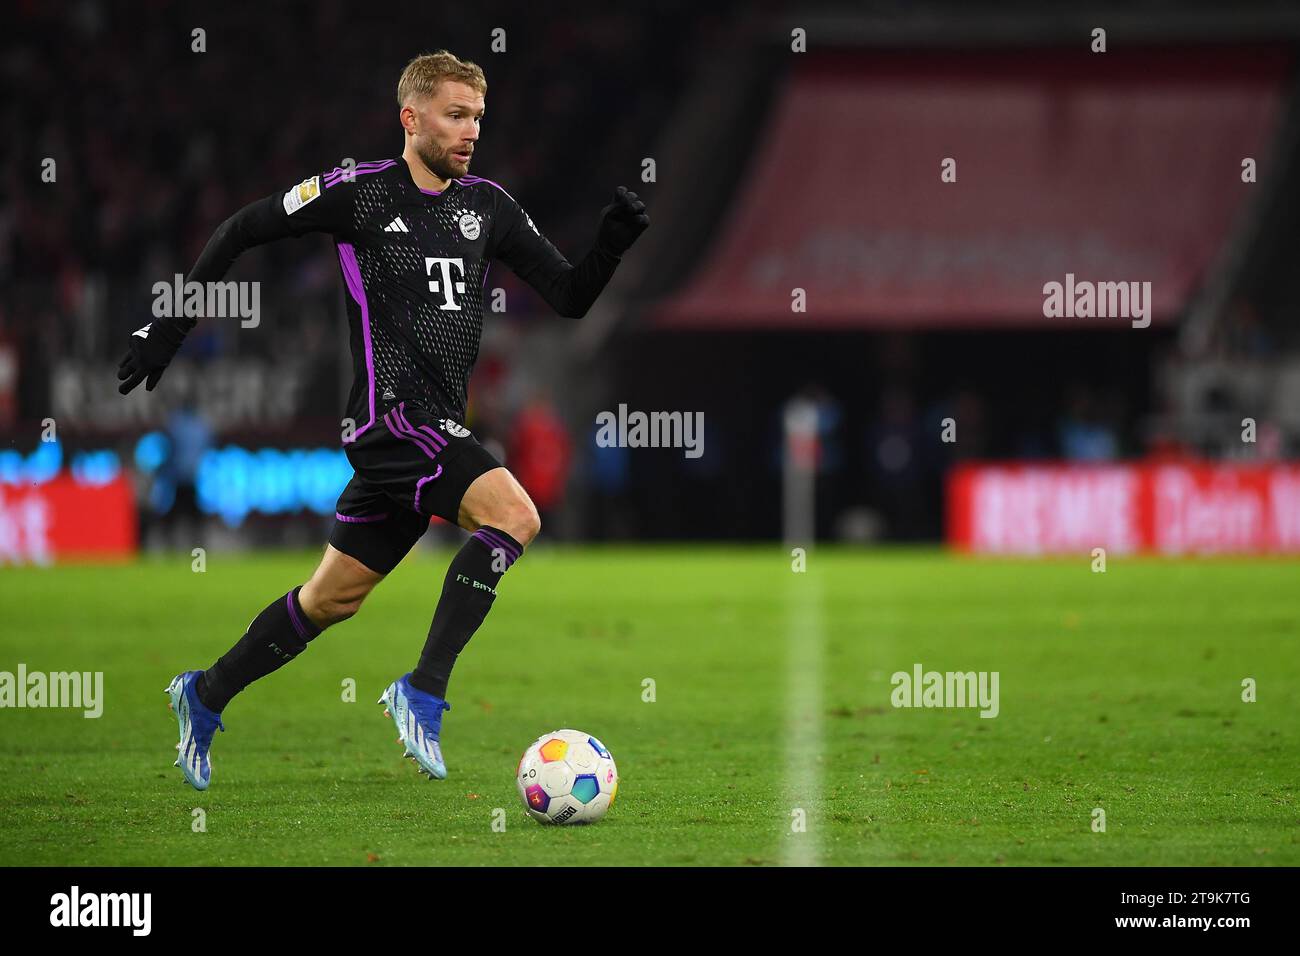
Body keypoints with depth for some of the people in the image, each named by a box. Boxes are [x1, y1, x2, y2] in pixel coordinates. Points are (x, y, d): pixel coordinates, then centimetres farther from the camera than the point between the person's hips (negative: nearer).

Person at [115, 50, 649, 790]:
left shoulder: (488, 205, 11)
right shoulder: (360, 193, -4)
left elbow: (570, 297, 13)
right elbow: (241, 231, 5)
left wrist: (612, 246, -6)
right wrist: (171, 327, 4)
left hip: (438, 429, 7)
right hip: (393, 415, -7)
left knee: (337, 596, 15)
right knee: (514, 514, -25)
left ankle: (207, 697, 32)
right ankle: (425, 693, -20)